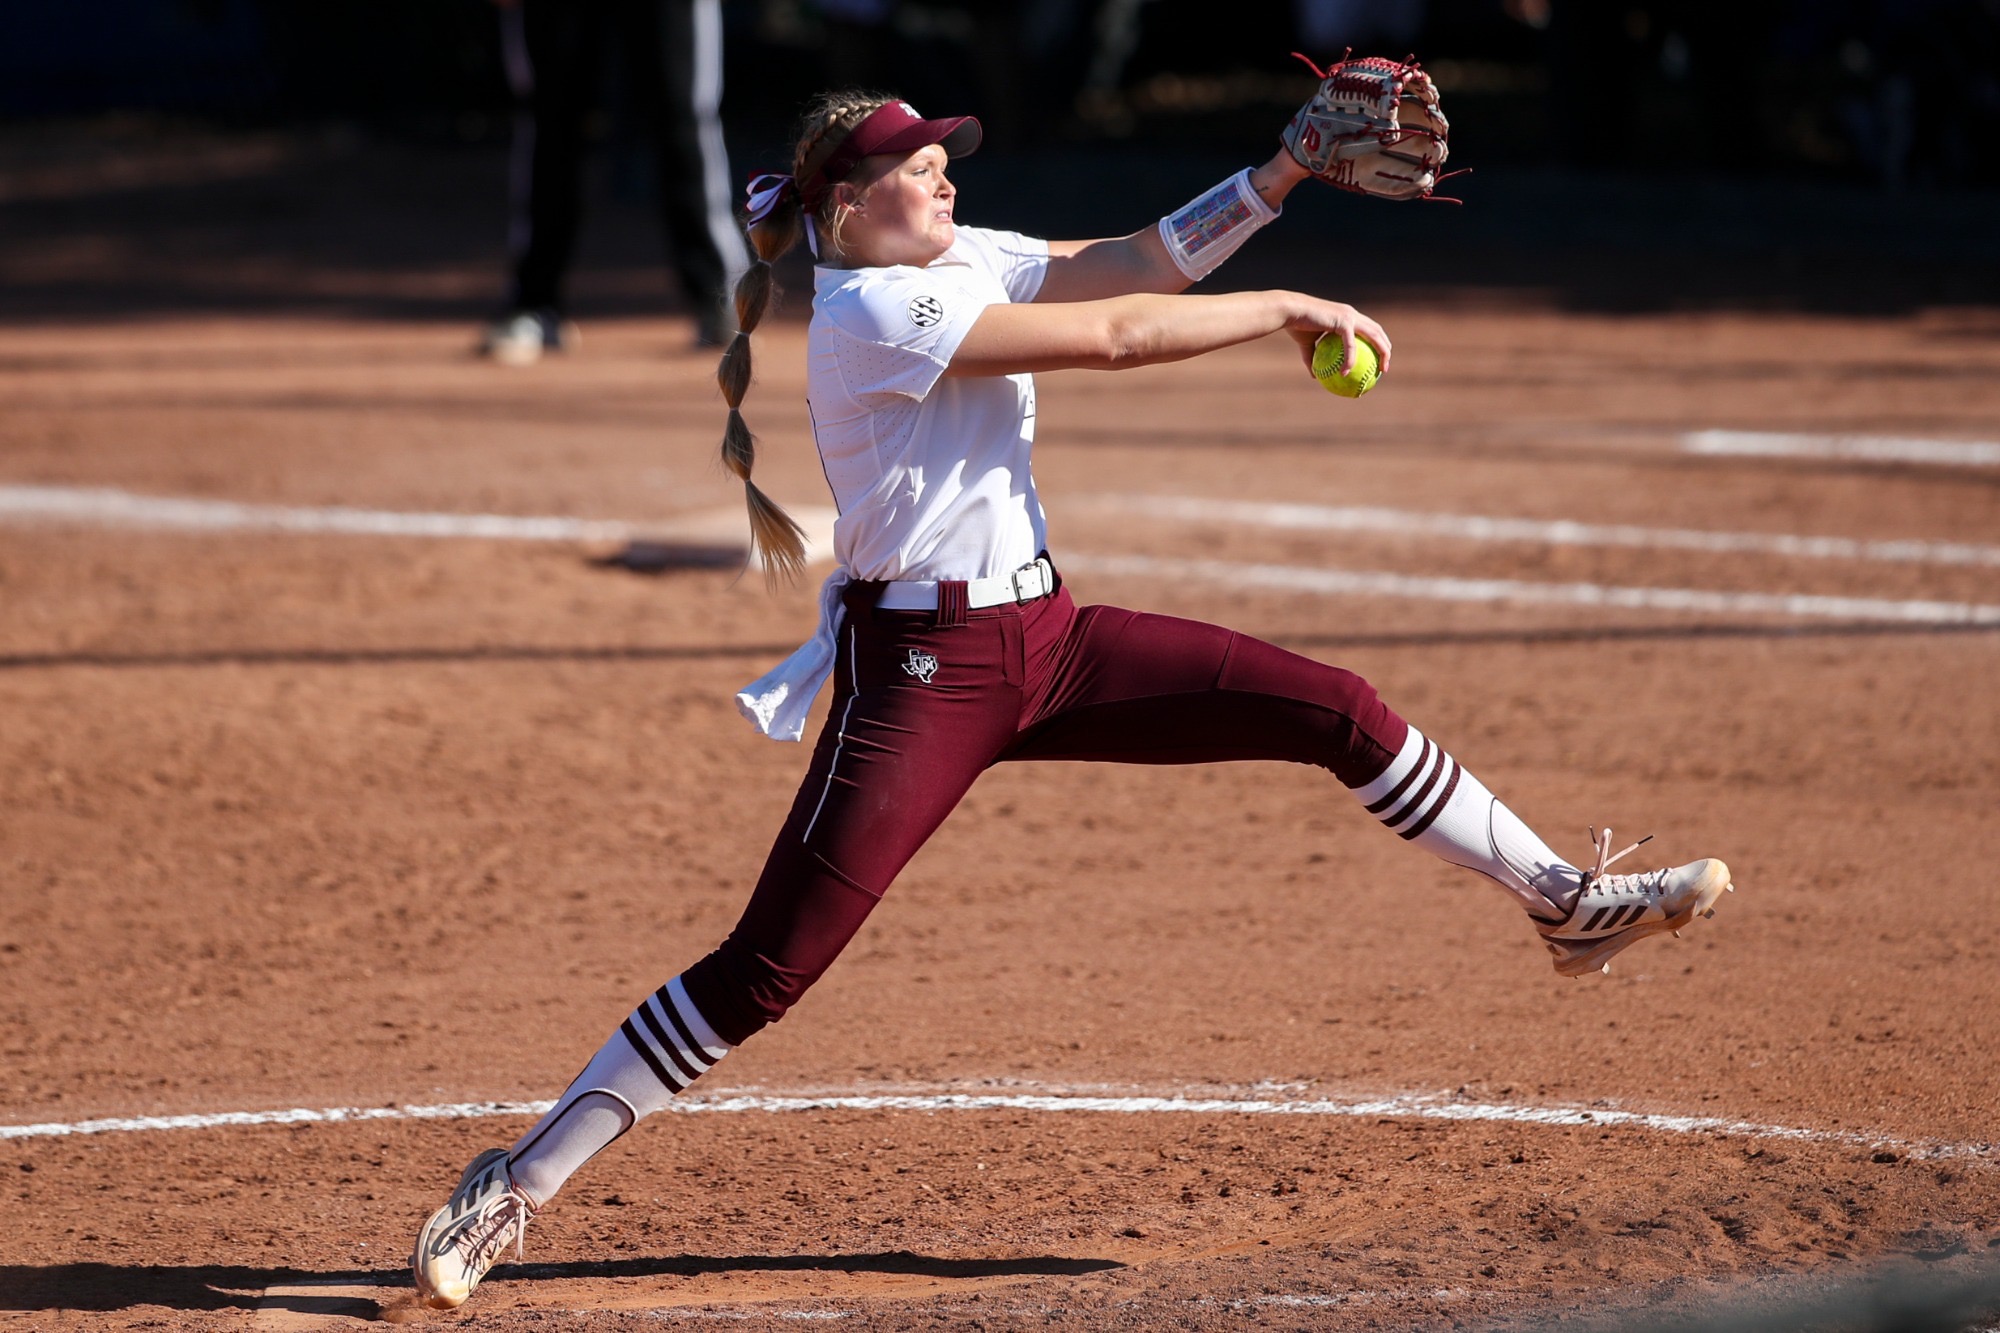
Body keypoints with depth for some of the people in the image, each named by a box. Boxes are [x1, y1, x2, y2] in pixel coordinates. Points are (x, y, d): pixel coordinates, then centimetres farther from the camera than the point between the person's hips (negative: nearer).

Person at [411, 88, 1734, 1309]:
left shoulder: (970, 261, 10)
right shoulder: (871, 309, -16)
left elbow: (1139, 260, 4)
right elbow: (1112, 336, -19)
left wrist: (1280, 177, -9)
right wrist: (1287, 309, -11)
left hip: (1046, 639, 8)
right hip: (923, 668, -8)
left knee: (1339, 710, 3)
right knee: (767, 967, -12)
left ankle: (1569, 902, 17)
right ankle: (517, 1188, -4)